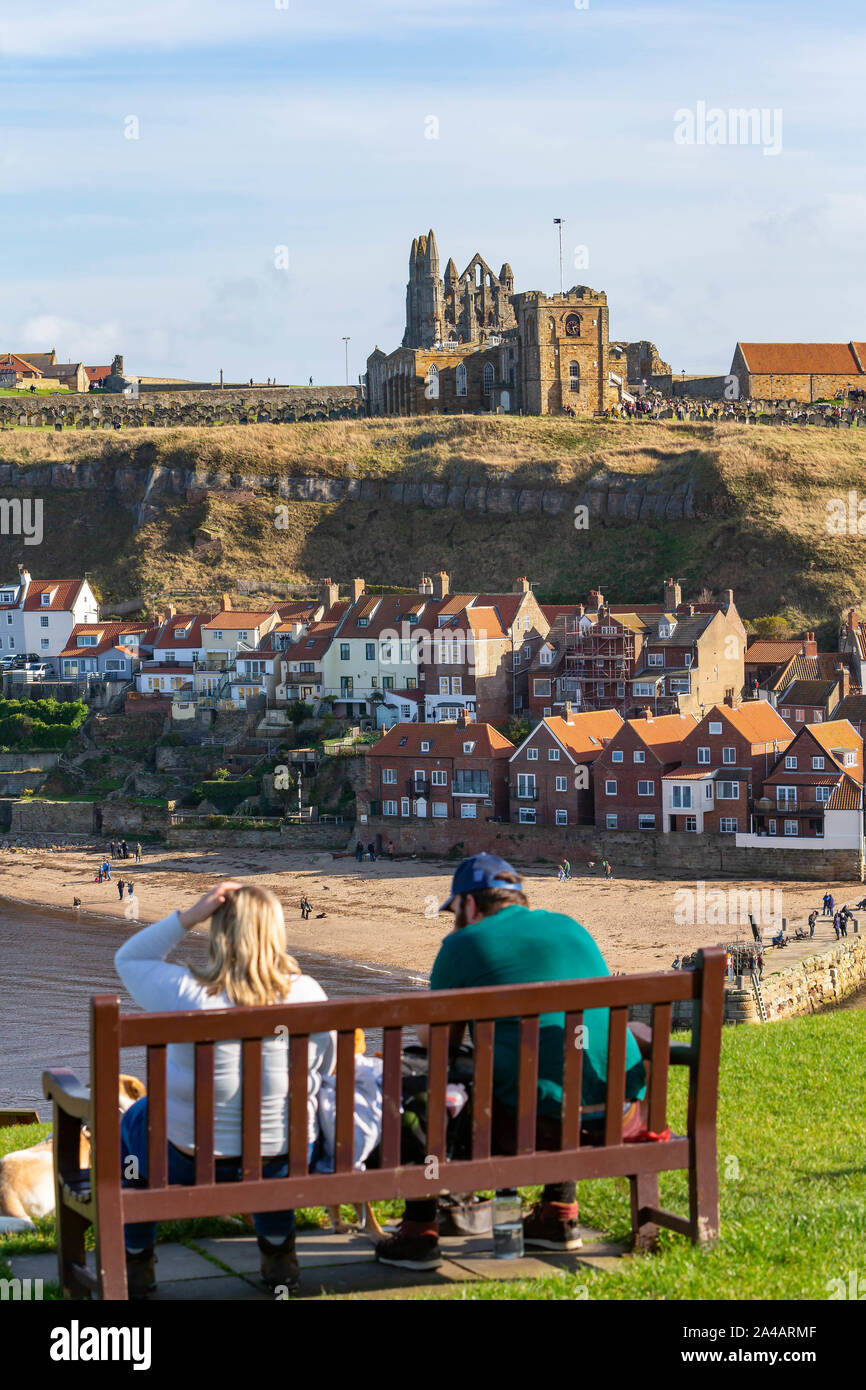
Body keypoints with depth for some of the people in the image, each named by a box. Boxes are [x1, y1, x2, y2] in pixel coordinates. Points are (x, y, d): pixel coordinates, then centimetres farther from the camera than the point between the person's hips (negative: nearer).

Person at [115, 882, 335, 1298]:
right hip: (286, 1163, 2)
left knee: (136, 1119, 32)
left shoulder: (187, 994, -23)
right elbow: (325, 1065, 1)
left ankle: (136, 1261, 39)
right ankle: (278, 1251, 46)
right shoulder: (306, 994, -16)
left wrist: (189, 916, -13)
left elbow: (128, 958, -4)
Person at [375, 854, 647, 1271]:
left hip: (539, 1123, -5)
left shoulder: (464, 944, 5)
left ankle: (419, 1234, 16)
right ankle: (559, 1216, 39)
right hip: (622, 1114, 6)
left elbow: (432, 1039, 14)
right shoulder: (571, 928, 21)